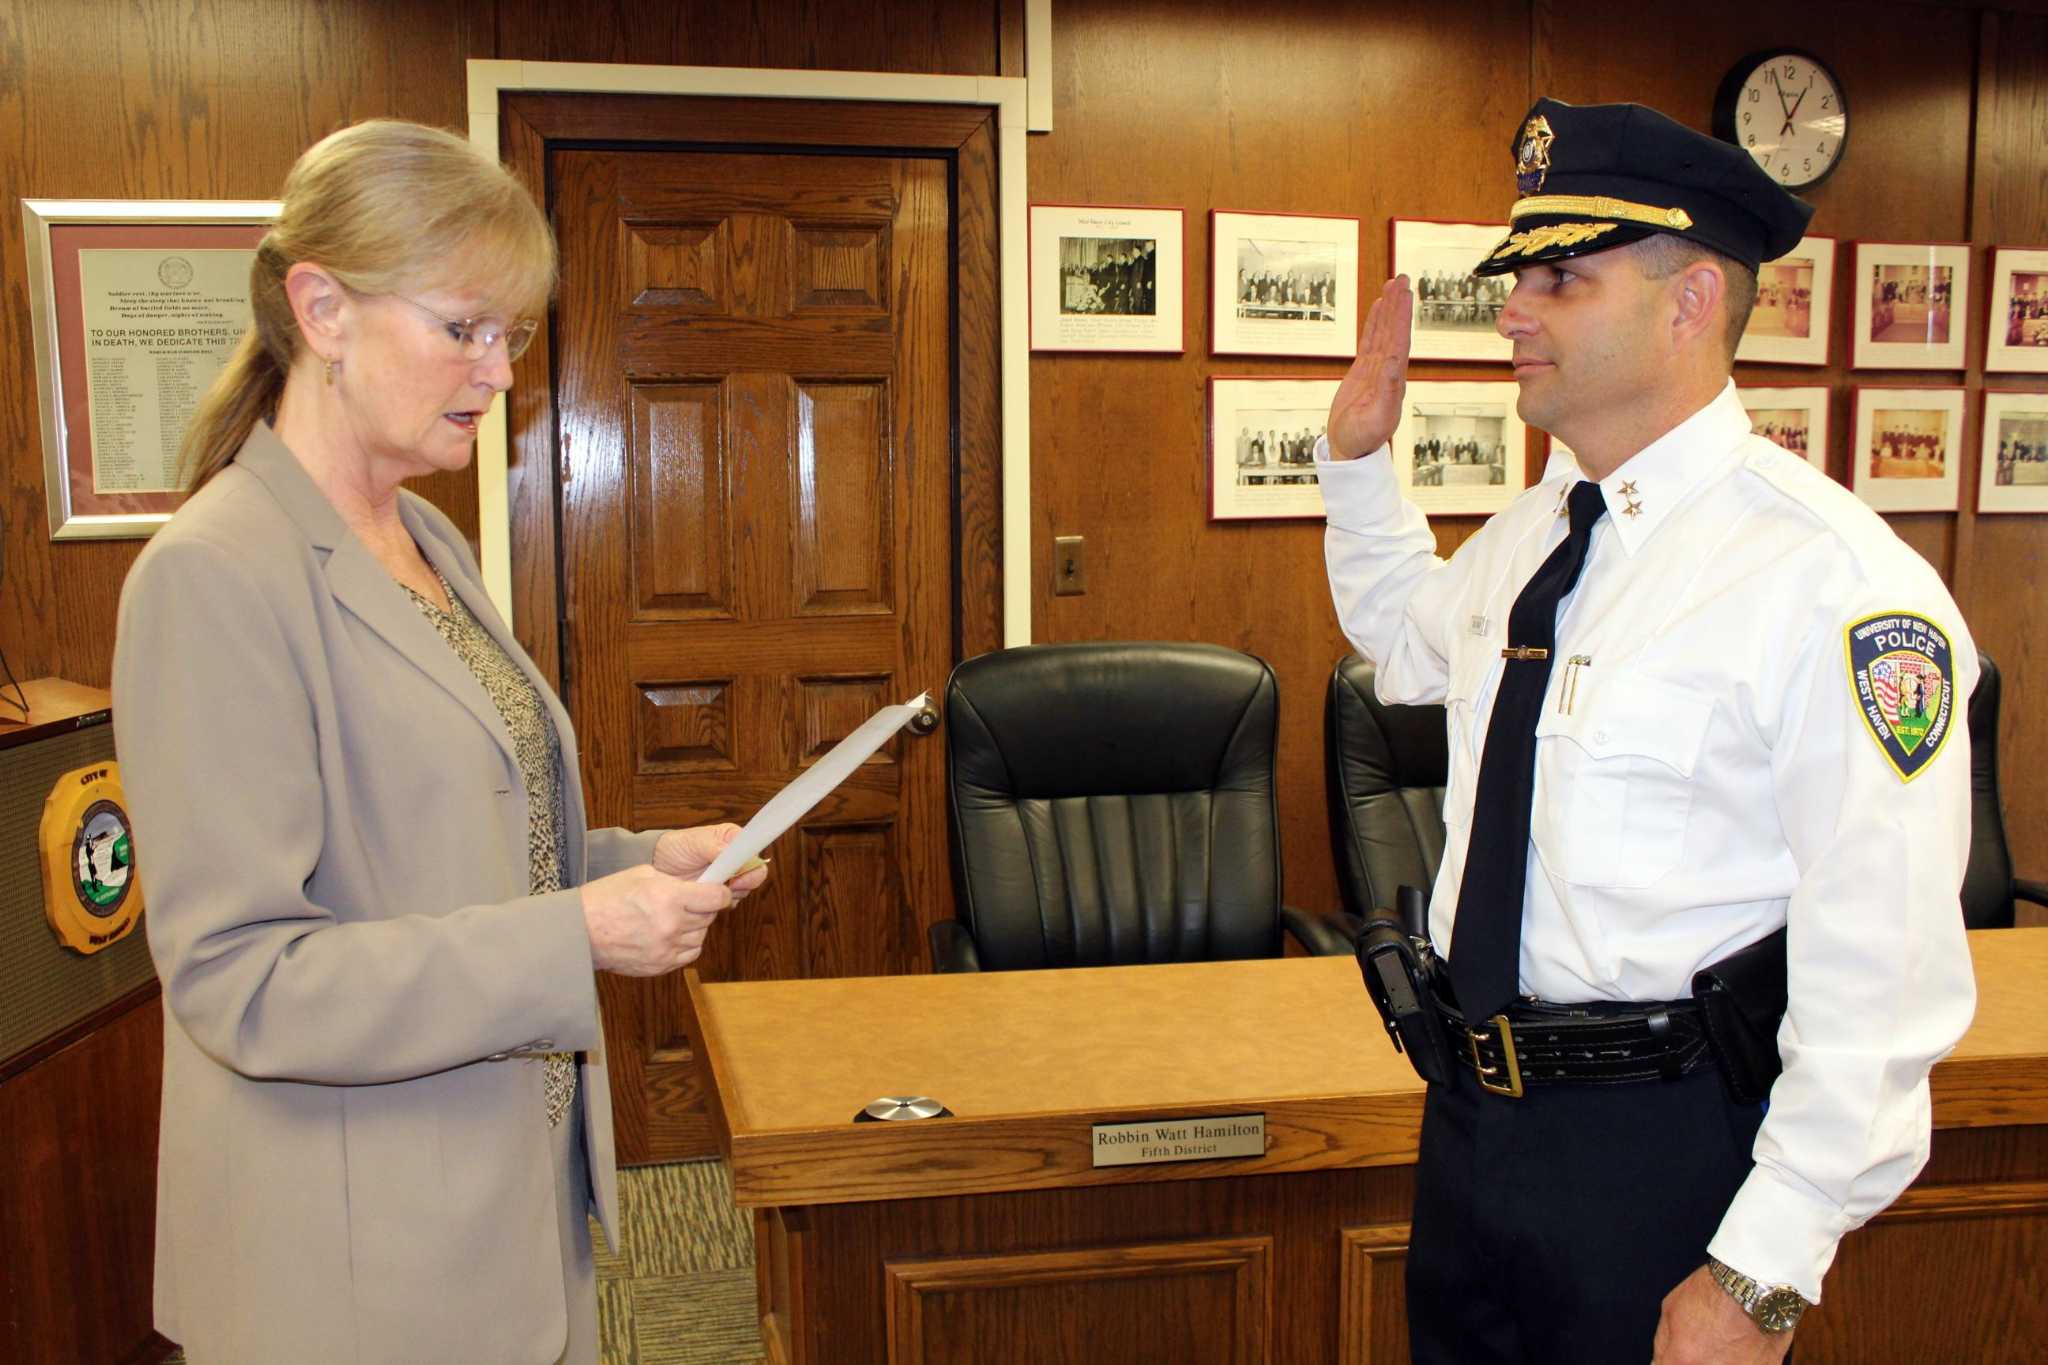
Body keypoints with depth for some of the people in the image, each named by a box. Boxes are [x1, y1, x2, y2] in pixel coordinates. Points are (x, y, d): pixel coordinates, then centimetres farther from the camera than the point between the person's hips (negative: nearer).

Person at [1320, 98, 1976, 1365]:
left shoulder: (1835, 580, -19)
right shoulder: (1533, 529, 5)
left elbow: (1883, 973, -21)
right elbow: (1411, 637, 29)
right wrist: (1360, 455, 15)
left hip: (1664, 1155, -7)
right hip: (1475, 1113, 8)